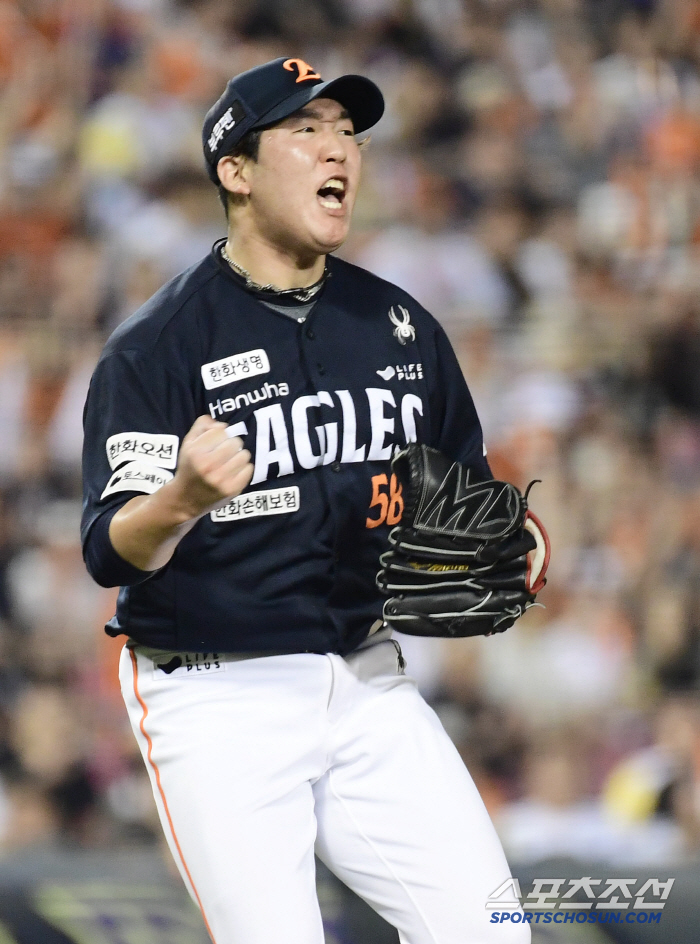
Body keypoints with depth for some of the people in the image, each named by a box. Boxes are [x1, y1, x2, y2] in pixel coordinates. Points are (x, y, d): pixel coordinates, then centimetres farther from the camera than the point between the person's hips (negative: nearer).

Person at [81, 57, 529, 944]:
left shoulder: (398, 323, 9)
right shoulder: (155, 345, -8)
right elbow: (110, 554, -17)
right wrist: (182, 499, -39)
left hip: (368, 683, 5)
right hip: (216, 699, -5)